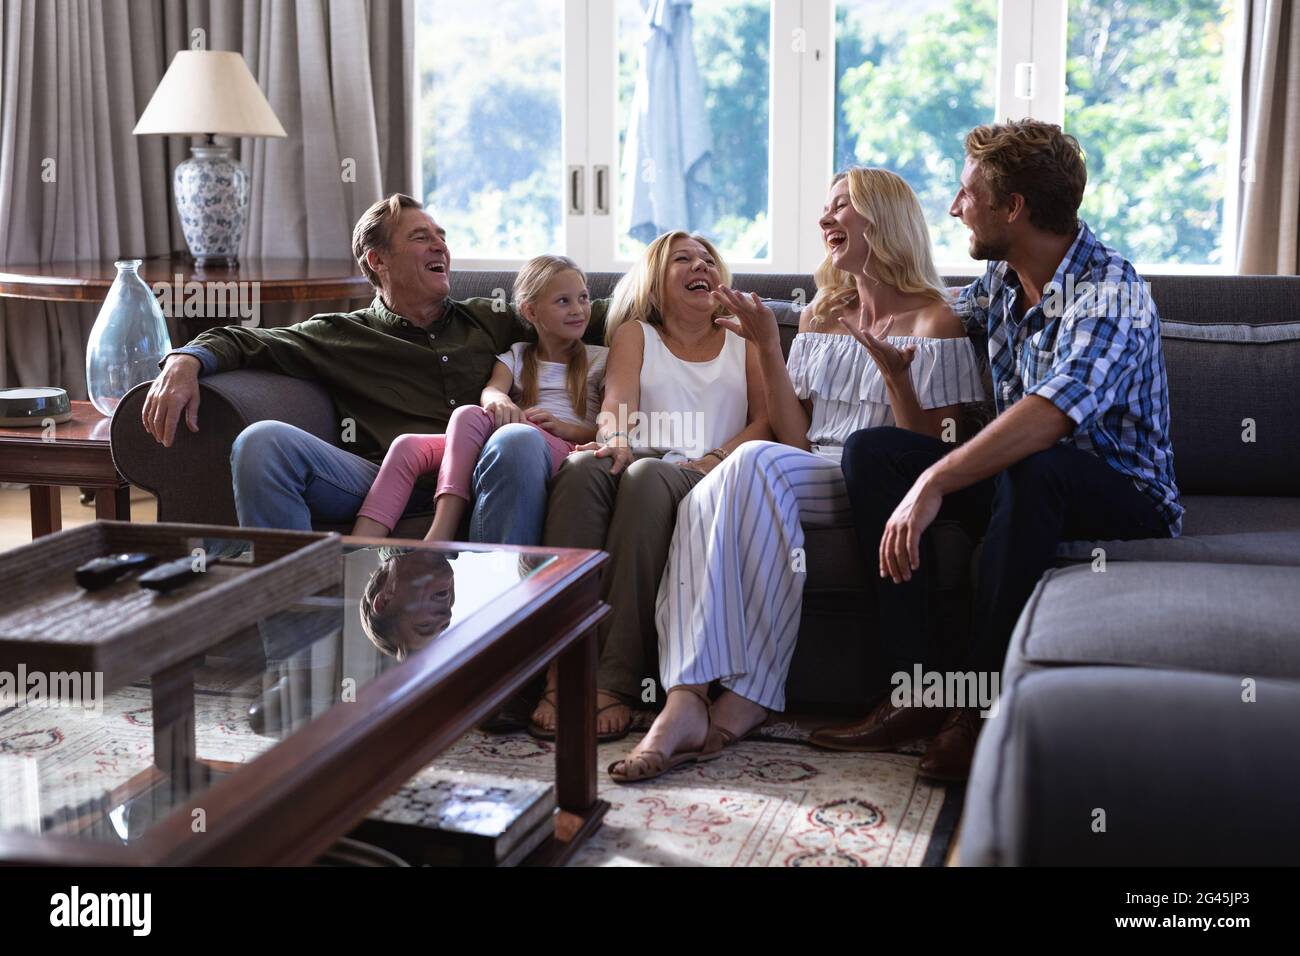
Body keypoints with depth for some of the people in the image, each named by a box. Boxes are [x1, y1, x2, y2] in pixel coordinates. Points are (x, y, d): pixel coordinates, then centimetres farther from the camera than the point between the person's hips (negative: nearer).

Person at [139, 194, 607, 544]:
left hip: (477, 477, 1)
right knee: (262, 441, -25)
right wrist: (186, 360, -5)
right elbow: (245, 340, 15)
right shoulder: (341, 336, 24)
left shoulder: (490, 320, 29)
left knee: (521, 440, -36)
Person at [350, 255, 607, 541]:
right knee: (407, 446, -20)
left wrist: (564, 427, -12)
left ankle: (439, 536, -40)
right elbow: (491, 390, 5)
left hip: (568, 449, -4)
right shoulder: (516, 356, 28)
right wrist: (500, 400, -22)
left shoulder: (600, 359, 20)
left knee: (469, 416, -30)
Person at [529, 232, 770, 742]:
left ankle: (615, 682, -43)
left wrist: (711, 460, -9)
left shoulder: (745, 339, 24)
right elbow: (617, 404, 4)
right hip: (641, 464, 1)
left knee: (647, 476, -36)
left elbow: (767, 422, 10)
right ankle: (560, 675, -42)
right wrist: (615, 440, -20)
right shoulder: (634, 334, 24)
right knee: (583, 465, -34)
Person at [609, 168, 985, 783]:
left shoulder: (934, 321, 4)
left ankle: (745, 698, -33)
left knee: (756, 462, -34)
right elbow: (795, 438, 12)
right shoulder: (821, 316, 22)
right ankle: (685, 699, -43)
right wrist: (768, 348, 3)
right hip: (807, 478, 5)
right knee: (703, 500, -30)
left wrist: (896, 376, -19)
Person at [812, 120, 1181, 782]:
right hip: (1021, 482, 8)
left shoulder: (1110, 292, -21)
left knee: (1032, 470, -40)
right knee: (870, 450, -9)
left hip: (1126, 501, -8)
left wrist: (935, 482, -47)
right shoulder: (1000, 280, 6)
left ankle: (979, 707, -27)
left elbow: (1050, 412, -39)